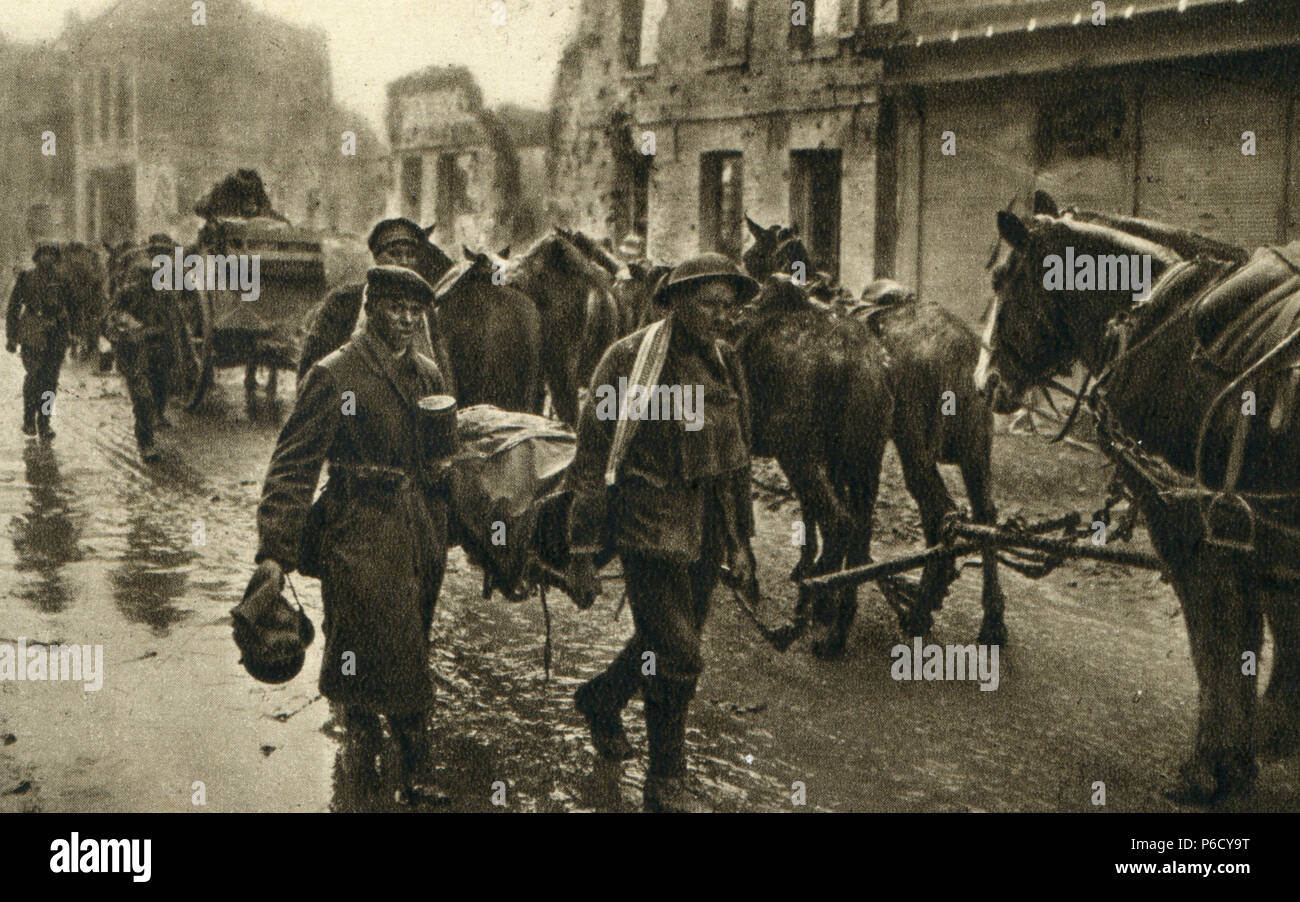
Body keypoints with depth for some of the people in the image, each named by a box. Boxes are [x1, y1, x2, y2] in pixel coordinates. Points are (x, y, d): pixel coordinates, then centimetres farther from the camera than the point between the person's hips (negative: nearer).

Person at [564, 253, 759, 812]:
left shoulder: (726, 364, 9)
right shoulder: (629, 359, -11)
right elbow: (592, 460, -10)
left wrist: (739, 540, 18)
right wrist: (582, 552, -11)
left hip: (706, 529, 7)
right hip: (649, 524, -6)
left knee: (671, 642, 15)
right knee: (676, 655, -8)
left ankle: (600, 699, 44)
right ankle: (666, 784, 9)